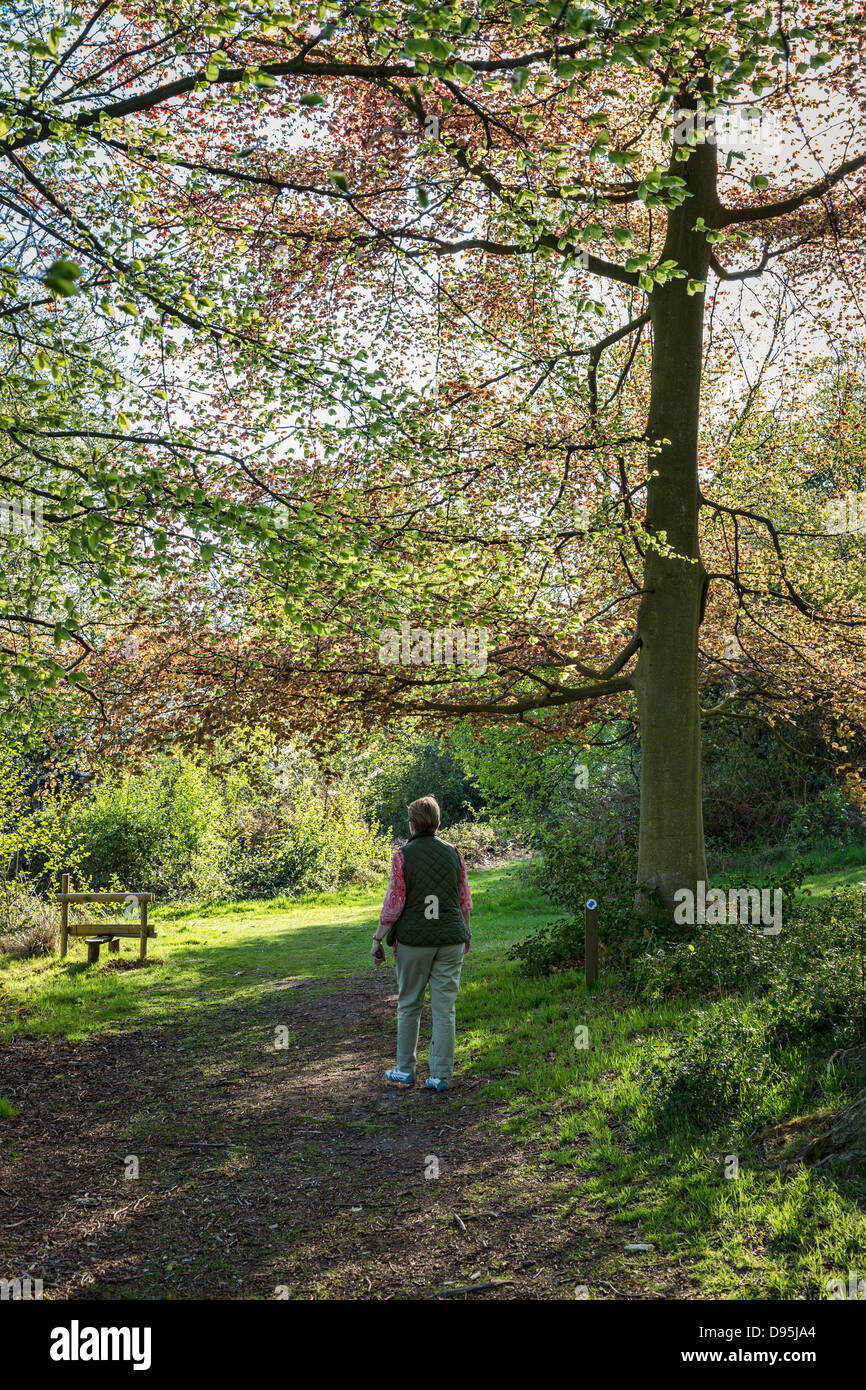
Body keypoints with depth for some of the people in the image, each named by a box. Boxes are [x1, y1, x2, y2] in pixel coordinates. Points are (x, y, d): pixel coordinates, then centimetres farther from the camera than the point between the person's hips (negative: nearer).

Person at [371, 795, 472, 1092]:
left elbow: (394, 903, -10)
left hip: (413, 939, -3)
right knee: (444, 1008, 5)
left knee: (409, 1005, 12)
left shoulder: (402, 856, -8)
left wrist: (377, 939, -2)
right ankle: (441, 1075, 7)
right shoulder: (454, 854, 3)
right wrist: (465, 933, 22)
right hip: (450, 940, 3)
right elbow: (464, 900, 8)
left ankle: (405, 1070, 19)